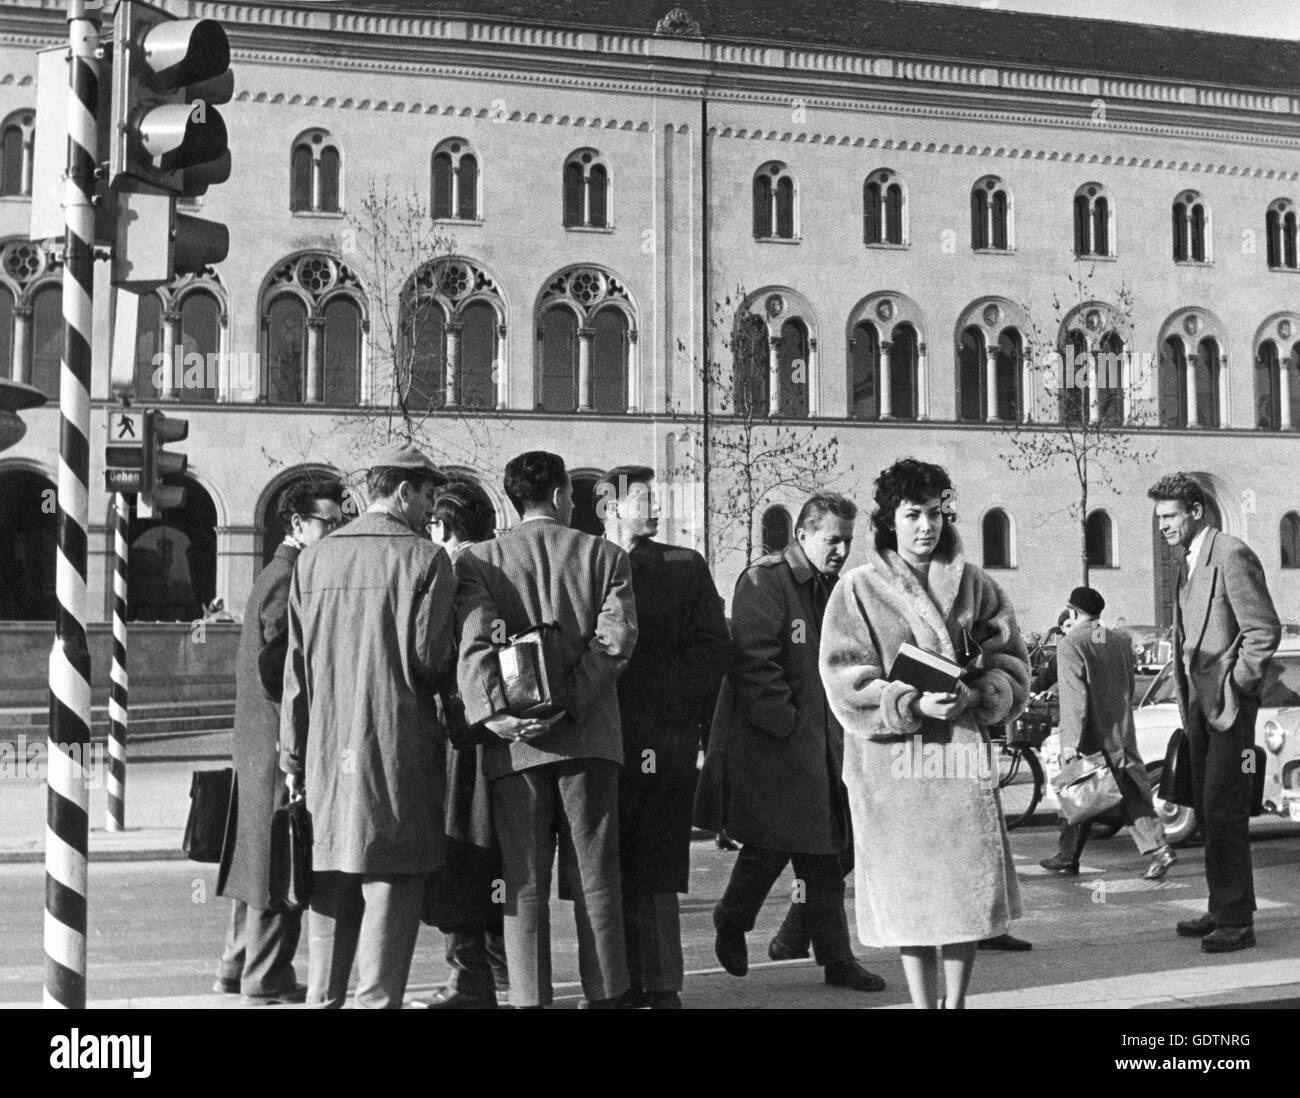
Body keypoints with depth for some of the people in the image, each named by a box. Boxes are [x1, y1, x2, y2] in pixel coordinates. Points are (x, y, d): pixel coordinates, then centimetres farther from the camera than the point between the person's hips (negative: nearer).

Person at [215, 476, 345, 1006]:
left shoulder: (274, 574, 17)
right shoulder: (289, 579, -15)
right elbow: (275, 669, -22)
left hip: (258, 742, 10)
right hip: (283, 741, -10)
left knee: (260, 854, 16)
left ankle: (238, 966, 26)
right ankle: (267, 981, 4)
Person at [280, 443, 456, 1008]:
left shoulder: (312, 560, 8)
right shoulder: (425, 559, -7)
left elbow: (295, 669, 7)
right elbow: (429, 661, -12)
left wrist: (293, 757, 11)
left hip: (326, 749, 5)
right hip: (398, 749, -5)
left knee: (331, 884, 15)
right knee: (390, 881, 2)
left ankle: (323, 994, 22)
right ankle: (377, 997, 3)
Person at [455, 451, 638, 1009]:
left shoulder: (478, 560, 4)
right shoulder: (605, 555, 4)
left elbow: (475, 643, -11)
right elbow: (615, 639, -7)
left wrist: (494, 711, -17)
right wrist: (569, 704, -10)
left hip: (514, 741, 0)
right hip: (588, 735, 0)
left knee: (524, 881, 5)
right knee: (595, 879, 8)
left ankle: (530, 997, 6)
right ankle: (606, 992, 12)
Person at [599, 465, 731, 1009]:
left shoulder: (684, 566, 10)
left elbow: (713, 647, 2)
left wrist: (667, 698, -8)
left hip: (663, 738, -1)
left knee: (654, 872, -2)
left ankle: (661, 985, 5)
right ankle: (625, 983, 13)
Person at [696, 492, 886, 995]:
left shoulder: (830, 588, 14)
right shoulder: (762, 581, -11)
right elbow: (755, 662, -18)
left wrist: (837, 722, 11)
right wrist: (786, 723, -17)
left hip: (820, 740, 7)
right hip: (769, 741, -7)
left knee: (825, 852, 7)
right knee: (771, 844, -2)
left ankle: (837, 959, 12)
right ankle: (732, 921, 25)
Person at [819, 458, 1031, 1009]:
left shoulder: (974, 585, 8)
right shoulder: (858, 590, 0)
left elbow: (1011, 665, 9)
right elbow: (845, 683, -5)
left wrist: (973, 696, -11)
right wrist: (912, 705, -18)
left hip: (963, 753, 2)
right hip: (891, 759, -2)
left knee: (968, 888, 2)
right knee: (910, 895, 2)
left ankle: (956, 1001, 18)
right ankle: (923, 1002, 15)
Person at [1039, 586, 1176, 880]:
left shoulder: (1071, 645, -11)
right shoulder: (1122, 641, 9)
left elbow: (1073, 696, -17)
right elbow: (1129, 687, 16)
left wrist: (1070, 742, -17)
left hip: (1090, 738, -5)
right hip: (1122, 734, 5)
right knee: (1131, 793, 5)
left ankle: (1069, 856, 17)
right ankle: (1158, 848, -8)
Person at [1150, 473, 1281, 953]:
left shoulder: (1232, 556, -13)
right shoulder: (1190, 561, 15)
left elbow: (1265, 631, -17)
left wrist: (1234, 686, -13)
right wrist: (1187, 695, 15)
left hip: (1228, 703, -9)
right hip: (1199, 704, 9)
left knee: (1223, 810, -9)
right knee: (1207, 809, 12)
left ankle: (1237, 921, -2)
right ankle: (1222, 909, 21)